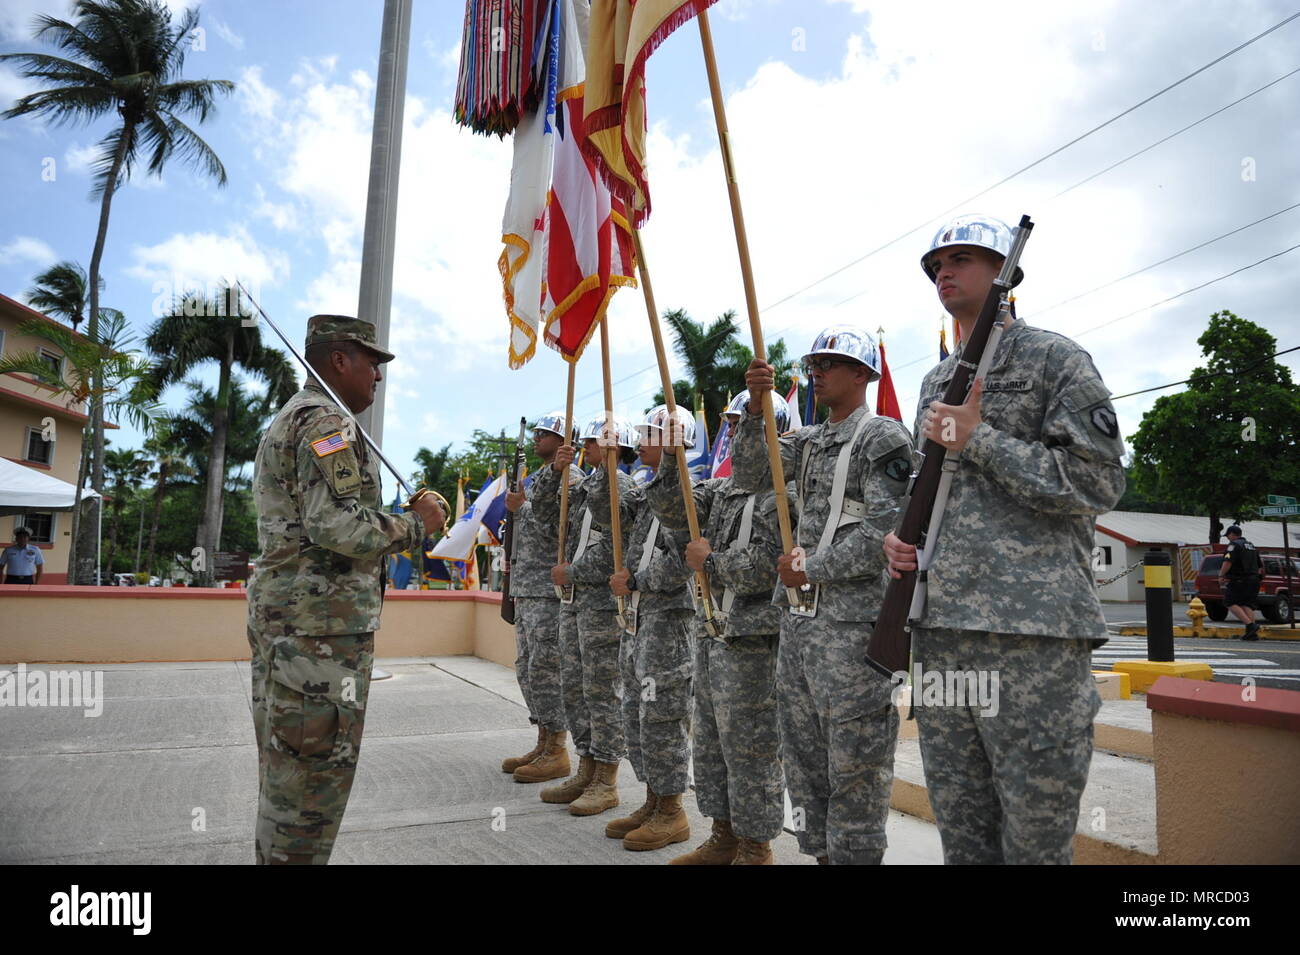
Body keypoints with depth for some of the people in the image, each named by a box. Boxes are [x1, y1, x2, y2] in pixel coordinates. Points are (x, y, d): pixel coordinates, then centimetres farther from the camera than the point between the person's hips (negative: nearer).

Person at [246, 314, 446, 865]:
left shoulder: (286, 421, 21)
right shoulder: (325, 421, -12)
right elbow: (338, 526, -22)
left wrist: (399, 522, 16)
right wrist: (415, 525, -9)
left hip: (278, 611, 11)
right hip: (322, 619, -11)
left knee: (285, 766, 18)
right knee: (315, 769, -3)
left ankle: (276, 854, 29)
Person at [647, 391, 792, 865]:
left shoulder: (784, 492, -12)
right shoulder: (723, 487, 14)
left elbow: (766, 568, -20)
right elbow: (673, 511, 8)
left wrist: (710, 560, -10)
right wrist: (672, 460, -4)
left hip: (752, 638, -9)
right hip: (711, 631, 9)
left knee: (749, 746, 1)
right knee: (710, 739, 16)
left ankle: (756, 847, 18)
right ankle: (724, 836, 31)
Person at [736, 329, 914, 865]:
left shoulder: (883, 437, -6)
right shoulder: (808, 440, 16)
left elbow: (884, 532, -14)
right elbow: (749, 476, 8)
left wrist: (812, 569, -11)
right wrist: (756, 410, -3)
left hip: (852, 624, -8)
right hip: (798, 619, 8)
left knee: (853, 761, 0)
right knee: (802, 754, 15)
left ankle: (857, 854, 13)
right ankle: (819, 850, 29)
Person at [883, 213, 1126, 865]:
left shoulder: (1056, 359, 3)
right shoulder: (935, 382, 22)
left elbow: (1099, 483, -6)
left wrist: (979, 440, -11)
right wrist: (901, 537, 7)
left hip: (1033, 629, -6)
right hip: (939, 626, 7)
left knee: (1036, 839, 1)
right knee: (960, 832, 12)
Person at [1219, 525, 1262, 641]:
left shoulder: (1234, 545, -8)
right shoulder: (1251, 545, 21)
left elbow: (1228, 562, -21)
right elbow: (1259, 565, 27)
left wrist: (1221, 575, -11)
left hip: (1239, 581, -8)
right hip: (1254, 581, 8)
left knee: (1230, 603, -4)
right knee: (1247, 605, 7)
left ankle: (1250, 625, -17)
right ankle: (1253, 633, 0)